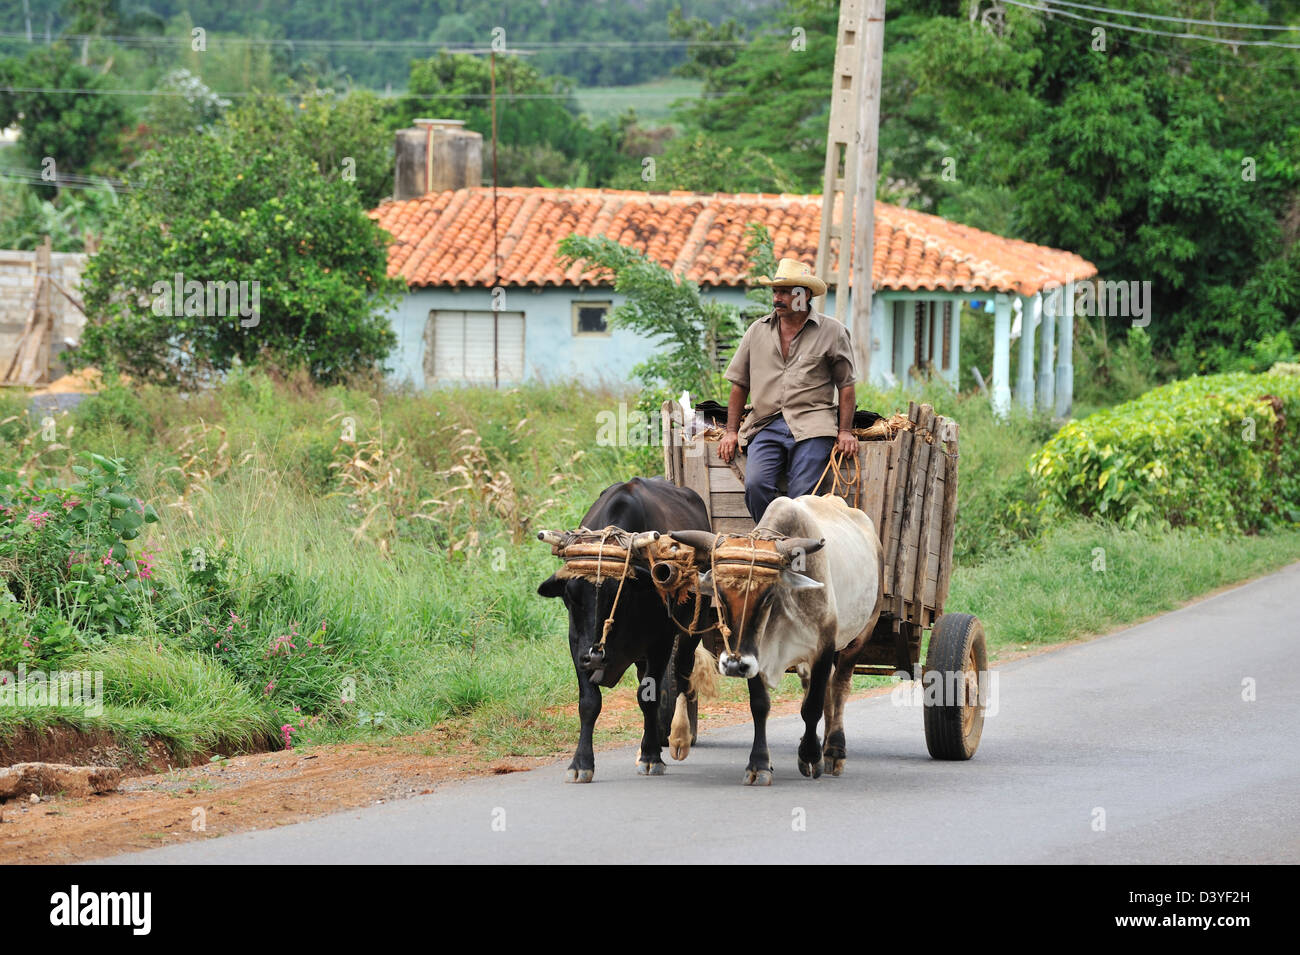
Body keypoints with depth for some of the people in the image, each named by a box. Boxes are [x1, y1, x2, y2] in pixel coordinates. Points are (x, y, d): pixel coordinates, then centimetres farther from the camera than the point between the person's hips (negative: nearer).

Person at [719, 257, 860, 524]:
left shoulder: (832, 332, 8)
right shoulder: (758, 330, 17)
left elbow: (846, 385, 9)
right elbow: (739, 384, 20)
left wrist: (845, 431, -1)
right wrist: (731, 431, 12)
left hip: (811, 427, -3)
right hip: (766, 426, 3)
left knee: (802, 494, -19)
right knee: (756, 485, -22)